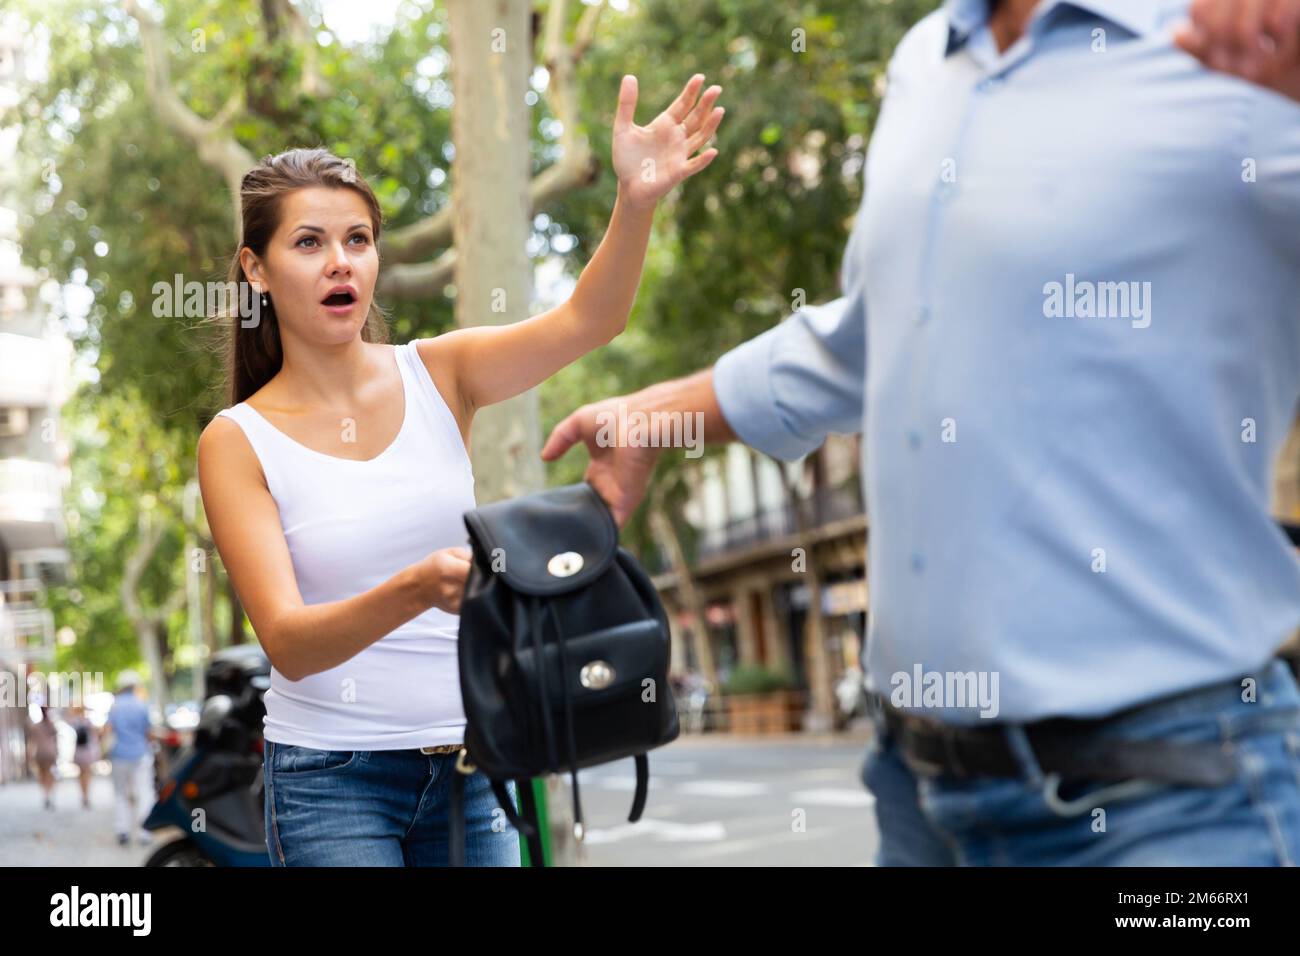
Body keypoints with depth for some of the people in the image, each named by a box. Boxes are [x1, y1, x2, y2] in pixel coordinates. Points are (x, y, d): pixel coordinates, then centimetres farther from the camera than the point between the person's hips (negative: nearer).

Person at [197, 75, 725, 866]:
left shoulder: (437, 376, 1)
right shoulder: (239, 441, -6)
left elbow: (585, 323, -17)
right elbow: (288, 645, -17)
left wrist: (637, 201, -35)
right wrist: (416, 590, -35)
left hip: (470, 766, 3)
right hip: (332, 778, -3)